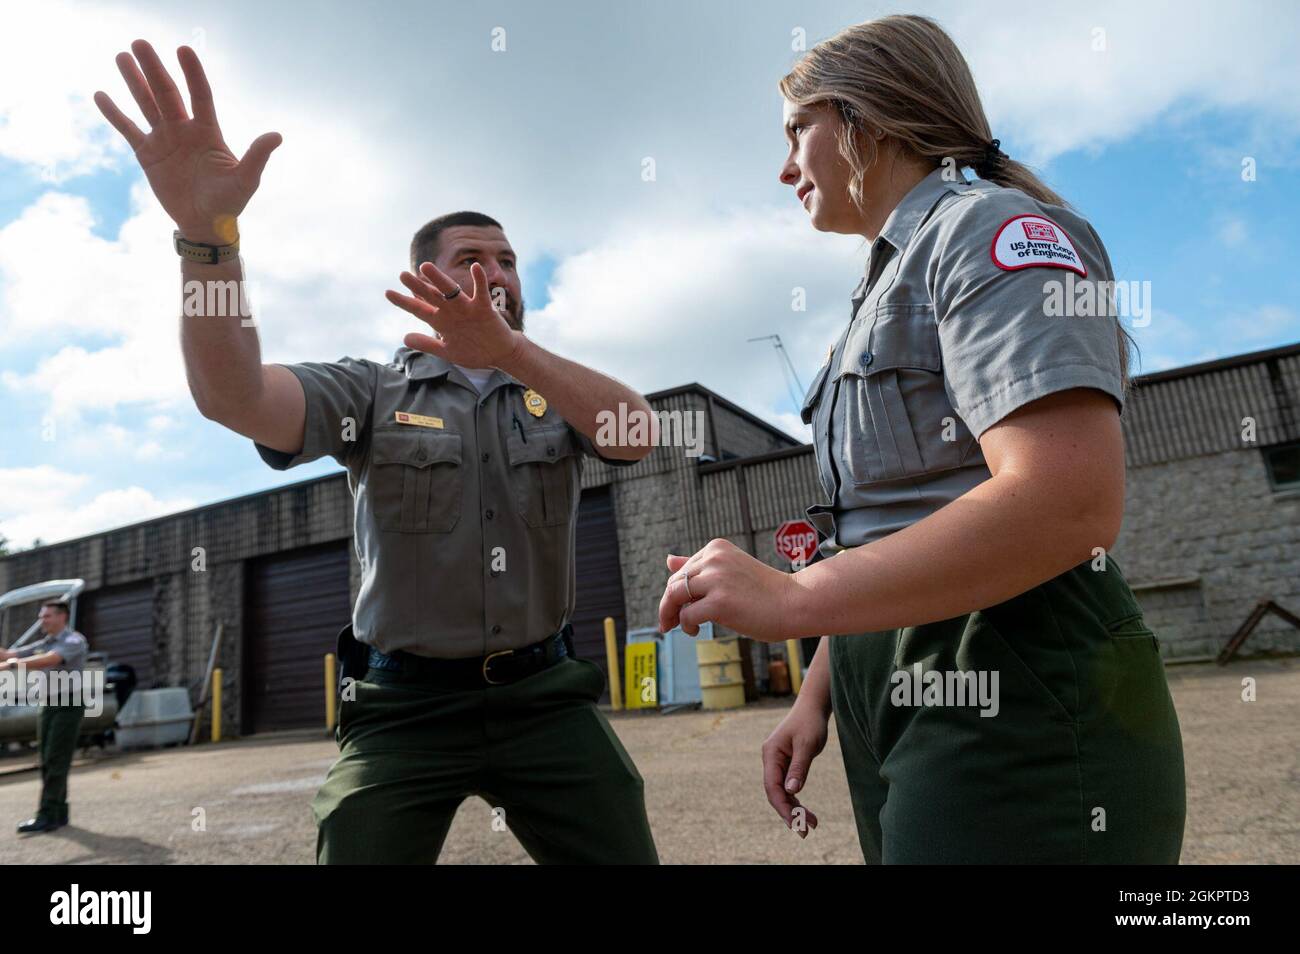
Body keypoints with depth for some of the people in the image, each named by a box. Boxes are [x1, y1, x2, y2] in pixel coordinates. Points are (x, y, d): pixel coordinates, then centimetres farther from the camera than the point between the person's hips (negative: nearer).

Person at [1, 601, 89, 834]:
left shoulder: (74, 641, -11)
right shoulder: (44, 644, 14)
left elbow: (49, 660, -28)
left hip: (68, 707, -8)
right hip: (47, 707, 8)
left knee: (56, 762, -10)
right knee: (48, 762, 6)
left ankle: (47, 816, -11)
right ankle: (59, 813, 12)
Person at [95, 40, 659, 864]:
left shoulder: (558, 391, 6)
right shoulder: (371, 391, 2)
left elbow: (638, 435, -15)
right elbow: (235, 396, -16)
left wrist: (508, 350, -30)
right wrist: (209, 231, -32)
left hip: (544, 696, 2)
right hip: (404, 706, -1)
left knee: (626, 852, -1)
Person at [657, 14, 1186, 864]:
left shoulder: (996, 228, -7)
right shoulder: (888, 291, 19)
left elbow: (1069, 501, -23)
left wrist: (795, 598, -22)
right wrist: (819, 693, 12)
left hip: (1015, 706, -8)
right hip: (902, 709, 8)